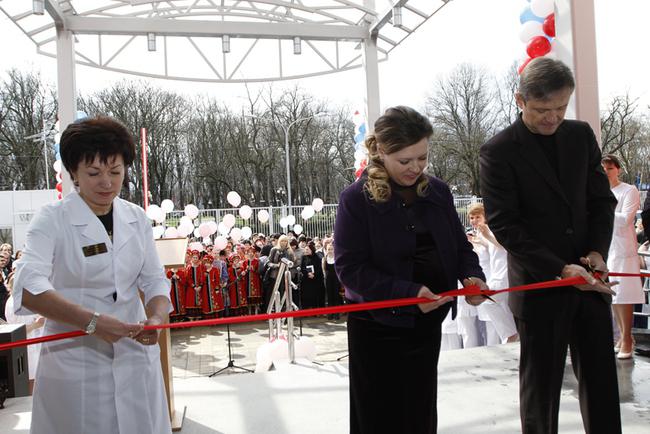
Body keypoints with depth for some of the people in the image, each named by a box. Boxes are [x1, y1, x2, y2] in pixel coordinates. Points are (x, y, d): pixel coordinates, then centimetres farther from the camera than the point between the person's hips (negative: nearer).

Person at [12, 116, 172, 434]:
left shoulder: (136, 219, 5)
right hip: (75, 363, -3)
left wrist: (156, 319, -17)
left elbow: (155, 281, 4)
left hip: (136, 357, 4)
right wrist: (93, 321, -34)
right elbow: (28, 288, -21)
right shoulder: (52, 220, -8)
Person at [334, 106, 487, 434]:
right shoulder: (356, 199, -14)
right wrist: (408, 293, -27)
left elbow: (460, 245, 10)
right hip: (378, 330, -4)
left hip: (427, 326, 5)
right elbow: (350, 269, -18)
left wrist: (472, 275, -11)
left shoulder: (437, 192, 1)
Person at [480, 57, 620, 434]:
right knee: (541, 387, 8)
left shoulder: (581, 136, 7)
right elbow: (505, 226, -13)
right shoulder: (498, 152, -10)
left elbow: (602, 199, 11)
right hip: (539, 286, -5)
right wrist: (560, 269, -20)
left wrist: (598, 250, -7)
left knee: (602, 383, 13)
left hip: (588, 279, 5)